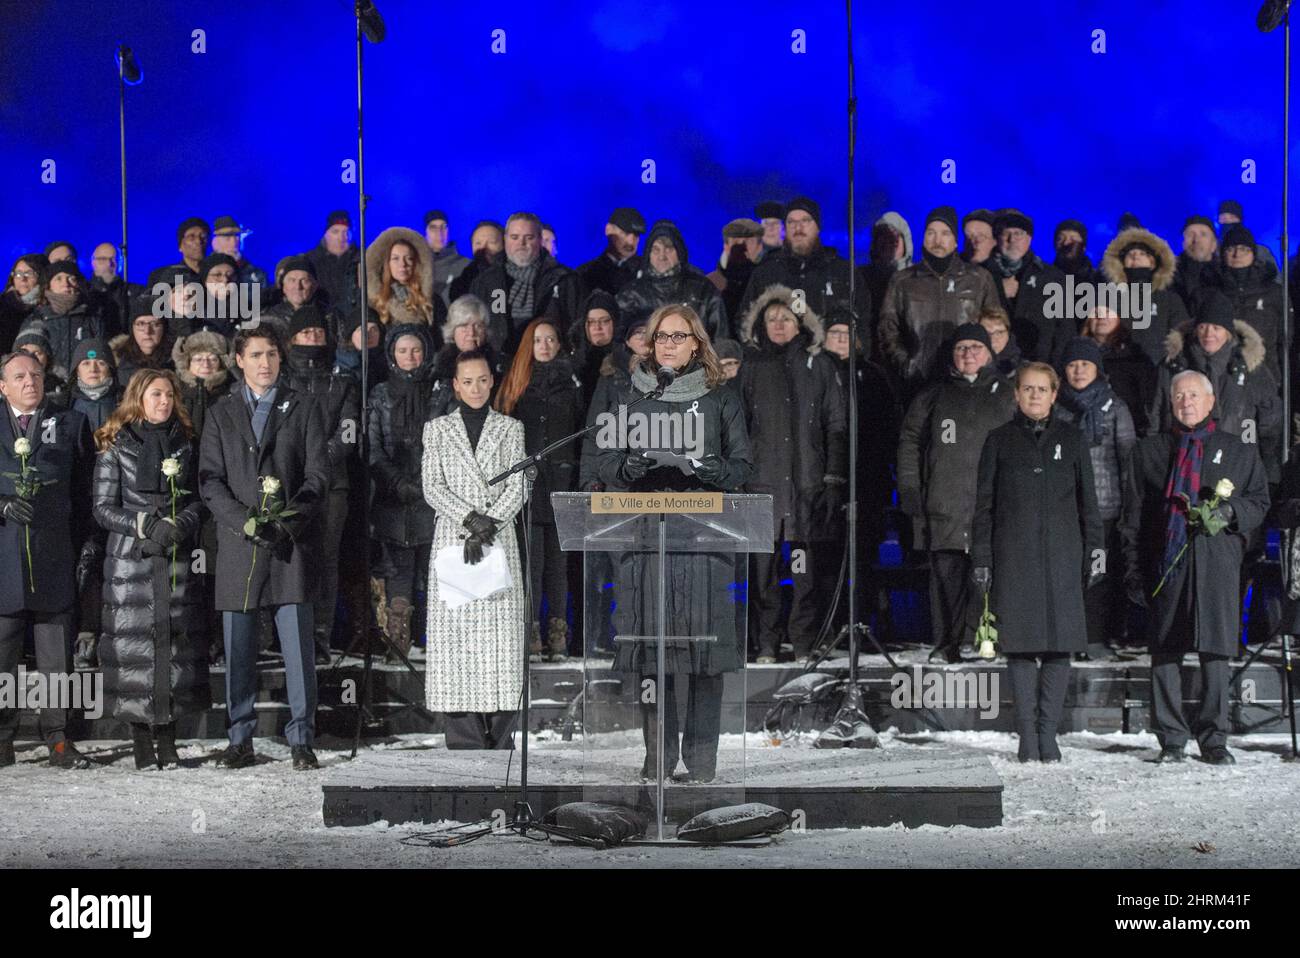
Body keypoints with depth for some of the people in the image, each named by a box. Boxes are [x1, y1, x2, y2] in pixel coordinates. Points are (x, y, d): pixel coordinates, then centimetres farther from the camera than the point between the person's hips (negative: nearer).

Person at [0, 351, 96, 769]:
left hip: (54, 558, 0)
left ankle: (58, 738, 7)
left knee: (56, 655, 3)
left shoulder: (70, 424, 11)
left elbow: (84, 491, 9)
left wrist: (80, 545, 1)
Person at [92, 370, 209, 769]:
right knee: (134, 644, -5)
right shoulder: (116, 447, 4)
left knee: (176, 643, -2)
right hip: (130, 560, -2)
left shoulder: (185, 445, 12)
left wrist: (180, 525, -9)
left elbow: (199, 499, 11)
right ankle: (141, 741, 1)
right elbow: (103, 508, 0)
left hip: (175, 561, 2)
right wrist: (146, 526, -12)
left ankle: (167, 740, 5)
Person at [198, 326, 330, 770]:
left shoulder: (305, 409, 11)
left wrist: (286, 521, -11)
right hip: (238, 546, 1)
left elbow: (318, 476, 4)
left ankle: (301, 739, 2)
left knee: (298, 646, -4)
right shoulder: (221, 414, 13)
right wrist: (245, 521, -11)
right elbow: (209, 480, 5)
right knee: (238, 649, 2)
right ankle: (241, 741, 9)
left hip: (292, 544, -1)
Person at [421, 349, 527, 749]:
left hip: (499, 541, 0)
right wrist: (470, 518, -14)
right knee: (455, 637, -5)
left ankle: (500, 739, -1)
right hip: (452, 539, 0)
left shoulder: (510, 428, 10)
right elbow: (432, 487, 0)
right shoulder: (437, 429, 9)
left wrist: (487, 527, -12)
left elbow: (517, 487, 2)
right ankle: (464, 740, -3)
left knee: (500, 637, -4)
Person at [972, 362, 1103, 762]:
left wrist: (1094, 549, 5)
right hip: (1014, 557, -1)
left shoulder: (1072, 440, 10)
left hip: (1061, 556, 1)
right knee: (1020, 644, -3)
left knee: (1060, 645, -2)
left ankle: (1048, 736, 5)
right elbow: (984, 504, 7)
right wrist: (981, 560, 1)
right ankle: (1027, 738, 3)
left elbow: (1087, 500, 12)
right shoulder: (999, 441, 7)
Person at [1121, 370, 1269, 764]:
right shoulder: (1150, 450, 14)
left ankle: (1213, 739, 7)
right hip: (1166, 561, 0)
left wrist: (1230, 510, -9)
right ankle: (1171, 739, 7)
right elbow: (1134, 514, 12)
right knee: (1165, 651, -1)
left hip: (1218, 560, 0)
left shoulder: (1240, 450, 14)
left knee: (1215, 651, -1)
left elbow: (1259, 502, 14)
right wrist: (1134, 568, 5)